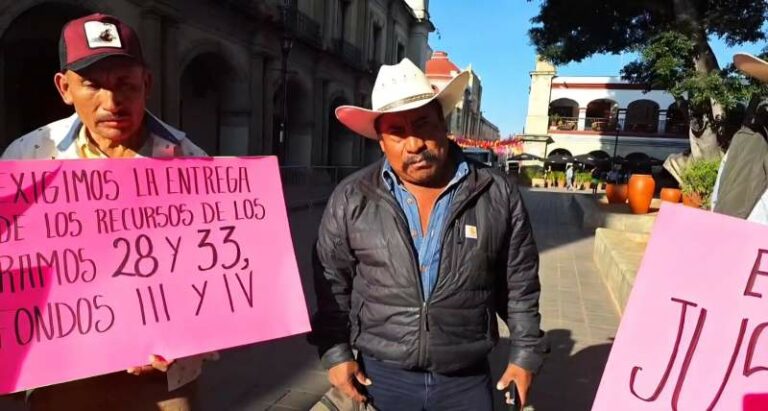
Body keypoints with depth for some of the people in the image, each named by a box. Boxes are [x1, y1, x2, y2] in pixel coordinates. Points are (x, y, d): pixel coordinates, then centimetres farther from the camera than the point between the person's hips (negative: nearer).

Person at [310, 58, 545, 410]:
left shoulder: (498, 196, -5)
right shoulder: (350, 200, -6)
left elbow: (520, 285, 3)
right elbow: (331, 284, 2)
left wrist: (525, 354, 4)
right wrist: (335, 352, -1)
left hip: (467, 380, 0)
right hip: (381, 375, 1)